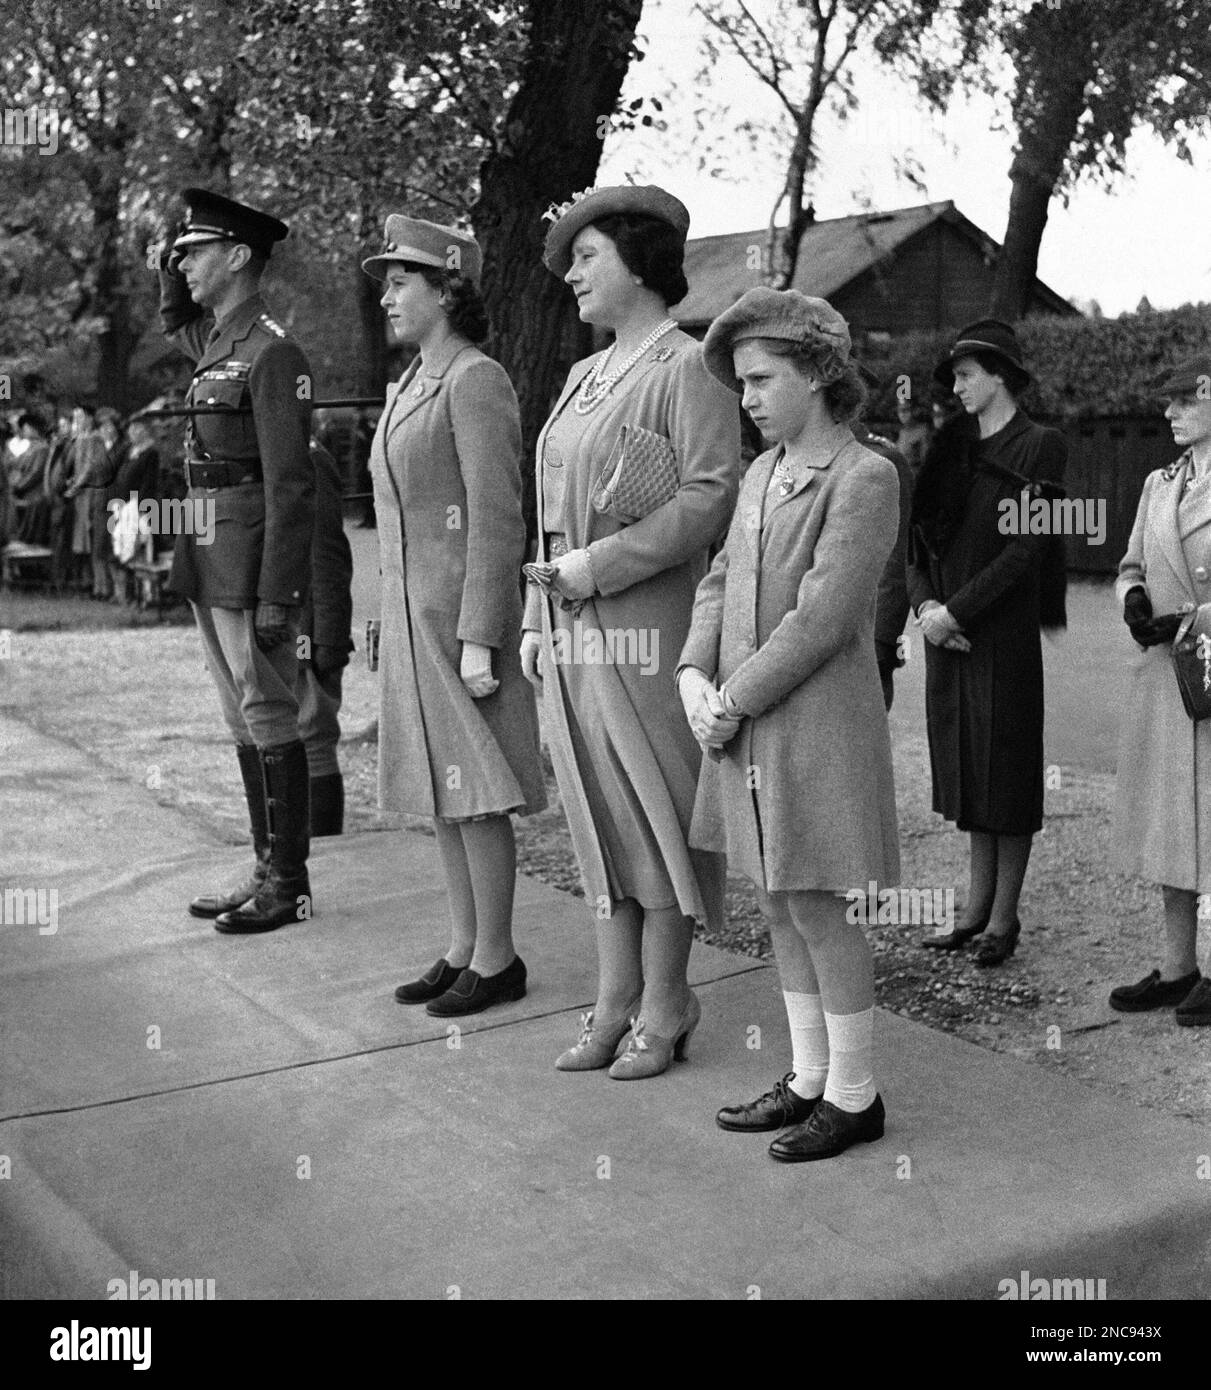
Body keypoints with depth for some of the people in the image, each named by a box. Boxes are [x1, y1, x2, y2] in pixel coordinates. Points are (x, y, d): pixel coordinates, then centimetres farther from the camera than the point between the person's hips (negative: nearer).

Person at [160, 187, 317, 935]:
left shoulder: (272, 352, -13)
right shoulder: (218, 345, 13)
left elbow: (291, 485, -18)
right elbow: (175, 322, 38)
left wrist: (276, 596, -21)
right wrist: (175, 274, 17)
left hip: (250, 568, -9)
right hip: (209, 566, 9)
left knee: (268, 718, -2)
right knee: (244, 719, 12)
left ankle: (290, 883, 7)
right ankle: (267, 871, 21)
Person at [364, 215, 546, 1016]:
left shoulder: (475, 381, -13)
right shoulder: (414, 386, 15)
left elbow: (497, 519, -18)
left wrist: (479, 641, -21)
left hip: (464, 614, -9)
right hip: (415, 611, 9)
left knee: (475, 793, -3)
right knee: (441, 789, 12)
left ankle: (497, 960, 8)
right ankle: (464, 949, 22)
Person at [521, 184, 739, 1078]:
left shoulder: (686, 368, -8)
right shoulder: (584, 377, 17)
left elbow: (710, 498, -17)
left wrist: (601, 565, -17)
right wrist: (538, 617, 14)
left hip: (645, 626, -8)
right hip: (573, 634, 8)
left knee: (654, 812, 0)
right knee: (598, 813, 11)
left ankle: (664, 1006, 12)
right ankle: (615, 997, 20)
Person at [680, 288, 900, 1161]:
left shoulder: (865, 478, -12)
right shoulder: (761, 475, 13)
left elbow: (823, 617, -18)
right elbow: (720, 582, 13)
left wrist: (735, 699, -15)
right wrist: (695, 675, -3)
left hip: (818, 725, -8)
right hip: (746, 728, 8)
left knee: (818, 909, 0)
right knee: (779, 908, 14)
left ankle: (854, 1096, 15)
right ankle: (810, 1079, 27)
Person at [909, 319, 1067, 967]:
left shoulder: (1038, 448, -6)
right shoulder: (950, 449, 13)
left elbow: (1027, 549, -13)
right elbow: (919, 537, 11)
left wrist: (955, 611, -15)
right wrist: (925, 603, -6)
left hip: (1005, 634, -6)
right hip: (949, 634, 6)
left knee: (1005, 768, 1)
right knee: (965, 765, 11)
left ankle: (1004, 916, 10)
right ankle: (977, 905, 21)